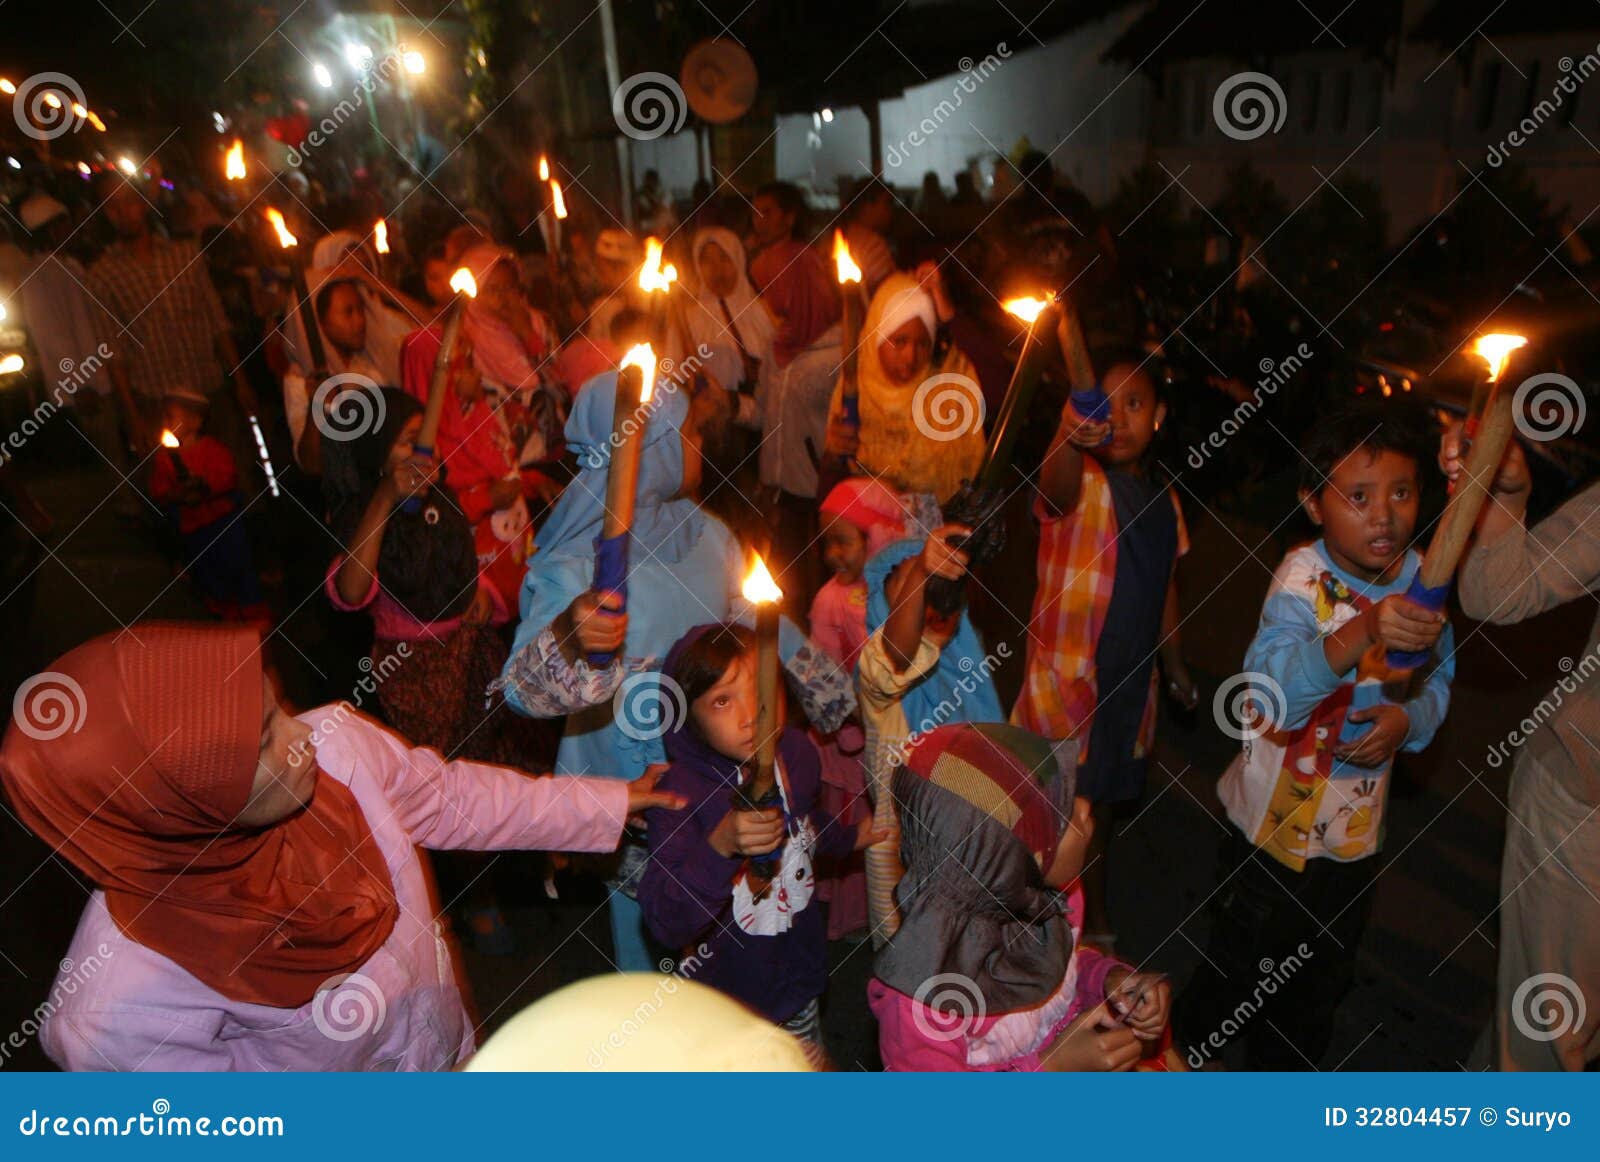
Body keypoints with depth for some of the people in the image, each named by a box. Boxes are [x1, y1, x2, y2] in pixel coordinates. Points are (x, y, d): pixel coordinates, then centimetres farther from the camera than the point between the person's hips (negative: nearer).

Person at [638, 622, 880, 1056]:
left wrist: (851, 837, 16)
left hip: (800, 974, 6)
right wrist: (720, 846, -47)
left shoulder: (797, 752, -9)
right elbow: (665, 922, -36)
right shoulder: (682, 790, -28)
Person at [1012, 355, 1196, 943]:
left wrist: (1174, 662, 24)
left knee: (1102, 802, 23)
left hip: (1132, 680, 7)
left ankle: (1095, 915, 43)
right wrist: (1070, 436, -64)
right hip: (1067, 675, -6)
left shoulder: (1165, 500, 5)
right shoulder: (1080, 485, -16)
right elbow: (1055, 485, -43)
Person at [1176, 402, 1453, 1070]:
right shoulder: (1304, 576, -25)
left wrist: (1409, 720, -19)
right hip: (1272, 821, -5)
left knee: (1321, 982, 25)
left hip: (1356, 830, 5)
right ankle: (1183, 1056, 42)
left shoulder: (1421, 580, -9)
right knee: (1238, 966, 14)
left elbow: (1438, 681, 3)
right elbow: (1272, 690, -40)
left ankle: (1280, 1074, 52)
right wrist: (1363, 631, -55)